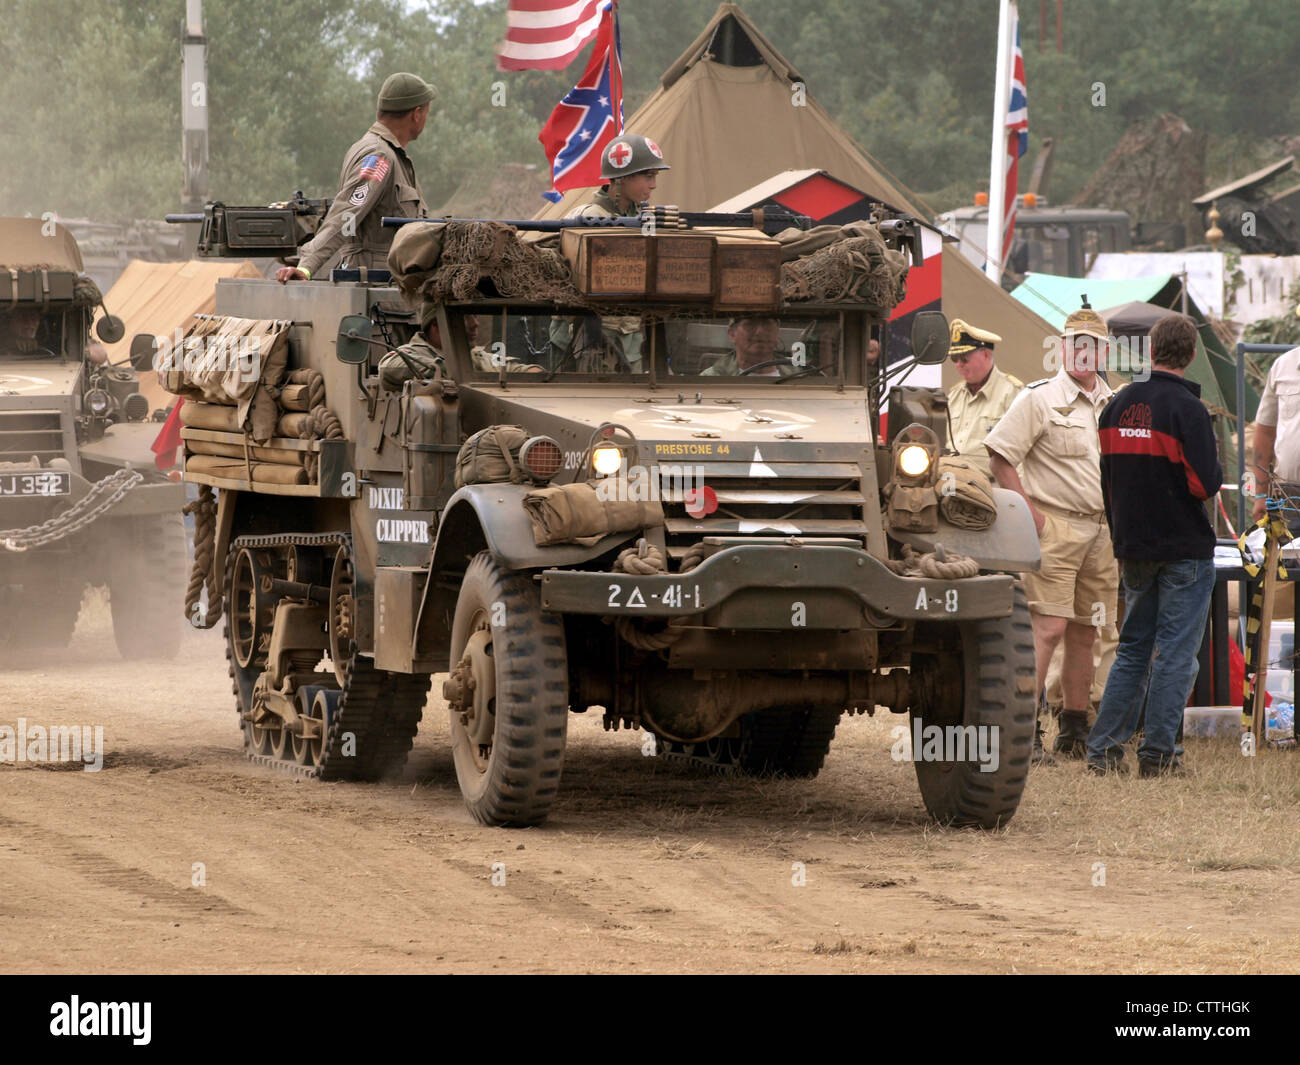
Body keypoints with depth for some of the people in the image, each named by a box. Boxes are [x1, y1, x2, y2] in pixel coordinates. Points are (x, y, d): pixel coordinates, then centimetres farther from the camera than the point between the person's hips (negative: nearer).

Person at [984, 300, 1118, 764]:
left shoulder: (1116, 404, 15)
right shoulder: (1040, 399, -5)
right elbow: (999, 455, -8)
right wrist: (1030, 512, -13)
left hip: (1102, 530, 6)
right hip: (1056, 528, -6)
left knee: (1085, 631, 10)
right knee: (1049, 627, -14)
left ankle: (1075, 729, 18)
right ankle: (1026, 730, -16)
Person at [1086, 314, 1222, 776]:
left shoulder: (1118, 405, 6)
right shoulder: (1187, 409, -14)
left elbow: (1106, 479, 13)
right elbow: (1204, 483, -18)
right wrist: (1217, 471, 5)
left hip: (1134, 548, 6)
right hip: (1184, 548, -6)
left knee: (1132, 649, 14)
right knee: (1175, 651, 0)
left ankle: (1103, 747, 9)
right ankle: (1157, 753, -1)